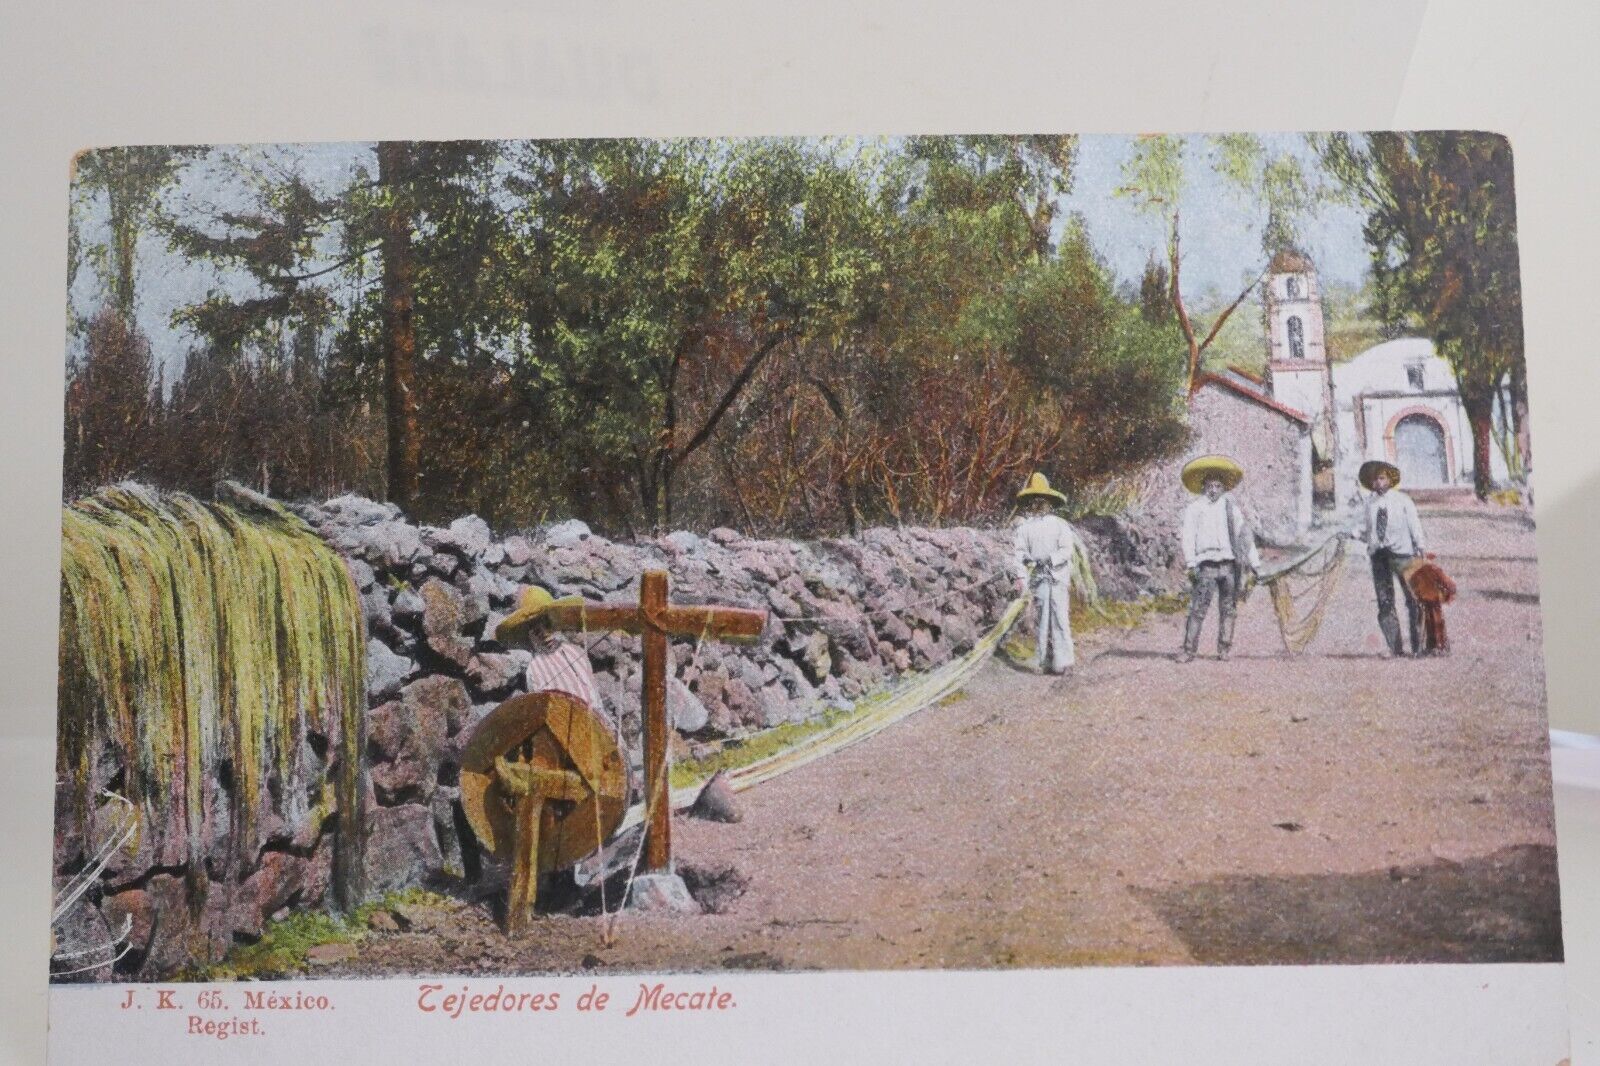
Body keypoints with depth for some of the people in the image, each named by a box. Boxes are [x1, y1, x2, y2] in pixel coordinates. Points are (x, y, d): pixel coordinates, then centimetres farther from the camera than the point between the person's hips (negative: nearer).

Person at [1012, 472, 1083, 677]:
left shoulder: (1059, 524, 5)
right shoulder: (1024, 527, 7)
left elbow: (1068, 549, -1)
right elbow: (1020, 553, -1)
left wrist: (1049, 559, -12)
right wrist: (1021, 577, -8)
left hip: (1058, 577, 0)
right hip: (1039, 578, 0)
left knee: (1060, 618, -3)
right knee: (1043, 618, 0)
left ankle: (1063, 661, -1)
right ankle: (1047, 661, 1)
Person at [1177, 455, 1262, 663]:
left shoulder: (1232, 508, 17)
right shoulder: (1194, 508, 8)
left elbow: (1245, 535, 18)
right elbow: (1188, 537, 1)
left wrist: (1254, 563, 14)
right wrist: (1191, 563, -10)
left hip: (1229, 565, 3)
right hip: (1206, 565, -3)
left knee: (1228, 609, 3)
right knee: (1198, 609, -9)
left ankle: (1224, 649, 9)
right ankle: (1188, 649, -8)